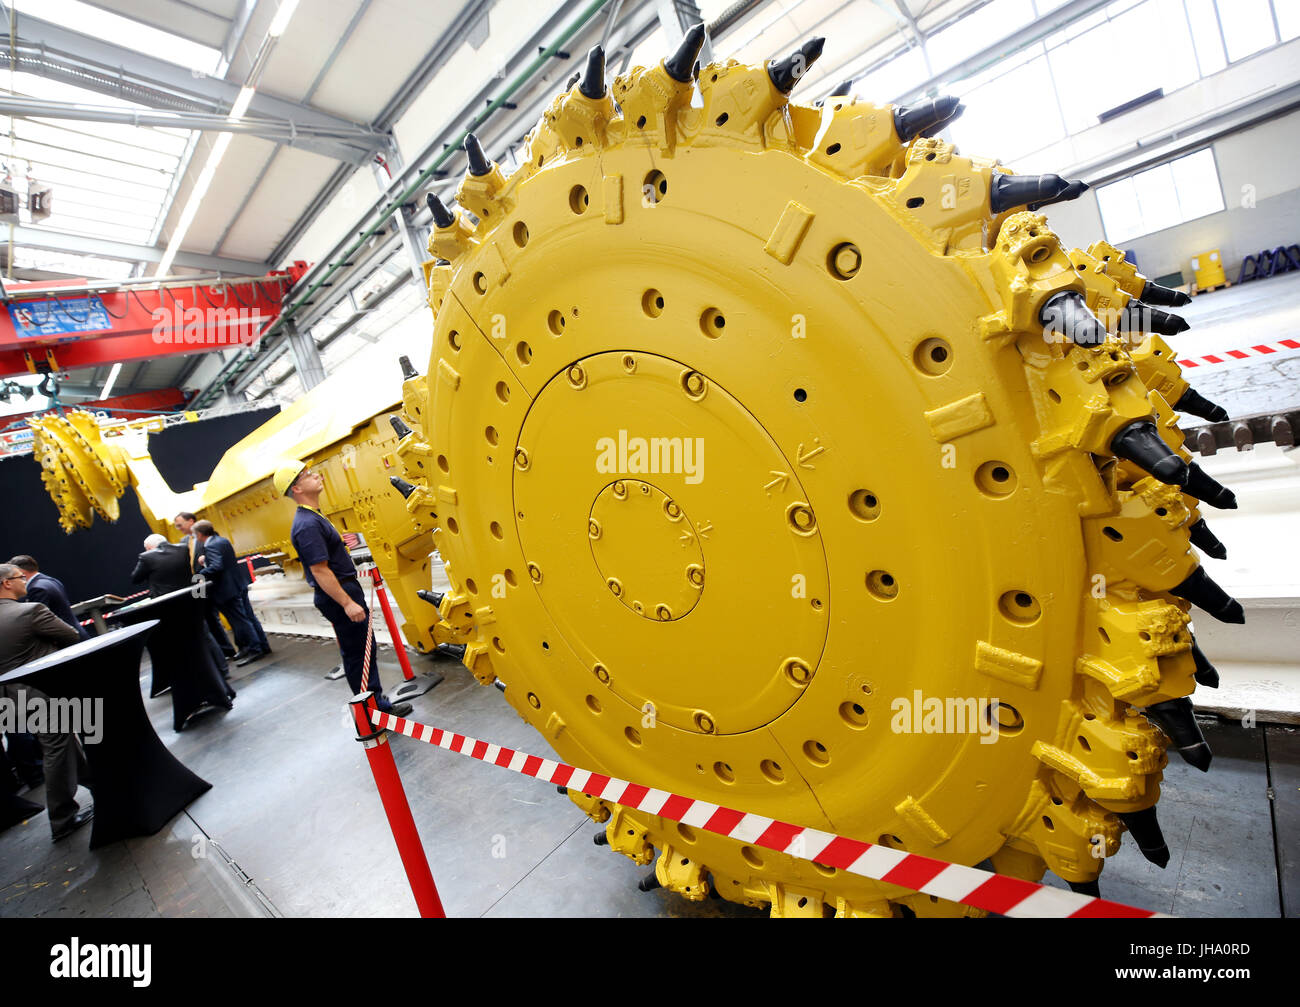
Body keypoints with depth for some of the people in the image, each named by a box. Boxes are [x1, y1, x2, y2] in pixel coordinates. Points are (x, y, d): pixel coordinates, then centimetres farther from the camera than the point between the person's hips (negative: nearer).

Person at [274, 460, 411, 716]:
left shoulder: (313, 517, 12)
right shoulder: (307, 525, -21)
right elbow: (320, 570, -24)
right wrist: (347, 603, -24)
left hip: (346, 590, 10)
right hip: (338, 595, -10)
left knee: (366, 647, 16)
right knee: (356, 653, 0)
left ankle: (377, 702, 27)